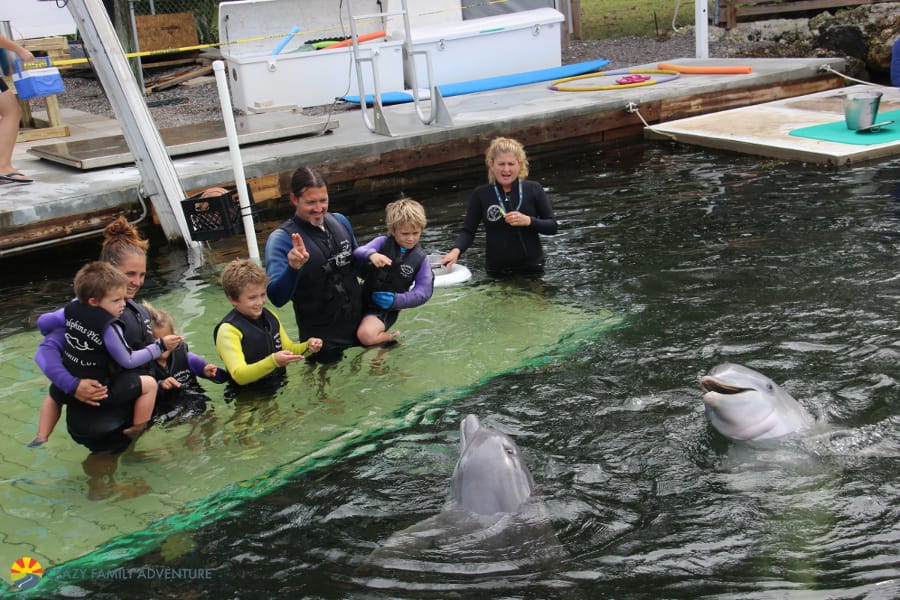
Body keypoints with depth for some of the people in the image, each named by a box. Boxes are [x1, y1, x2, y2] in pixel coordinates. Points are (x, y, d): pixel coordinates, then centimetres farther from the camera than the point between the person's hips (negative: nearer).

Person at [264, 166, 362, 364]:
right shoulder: (281, 239, -17)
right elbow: (277, 298, -27)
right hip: (322, 340, -5)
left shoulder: (340, 221, 0)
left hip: (358, 324, 5)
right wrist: (293, 267, -43)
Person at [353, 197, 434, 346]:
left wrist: (397, 300, -16)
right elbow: (358, 253, -16)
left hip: (385, 309, -3)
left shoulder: (421, 259, -4)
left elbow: (424, 291, -4)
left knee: (366, 335, -28)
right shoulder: (382, 243, -4)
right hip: (362, 300, 3)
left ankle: (389, 338, 2)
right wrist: (371, 254, -39)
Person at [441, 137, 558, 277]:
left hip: (531, 269, 0)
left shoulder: (533, 189, -3)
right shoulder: (481, 194, -4)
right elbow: (468, 231, -4)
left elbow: (552, 226, -2)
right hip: (496, 272, 0)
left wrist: (529, 221, -19)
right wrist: (456, 250, -24)